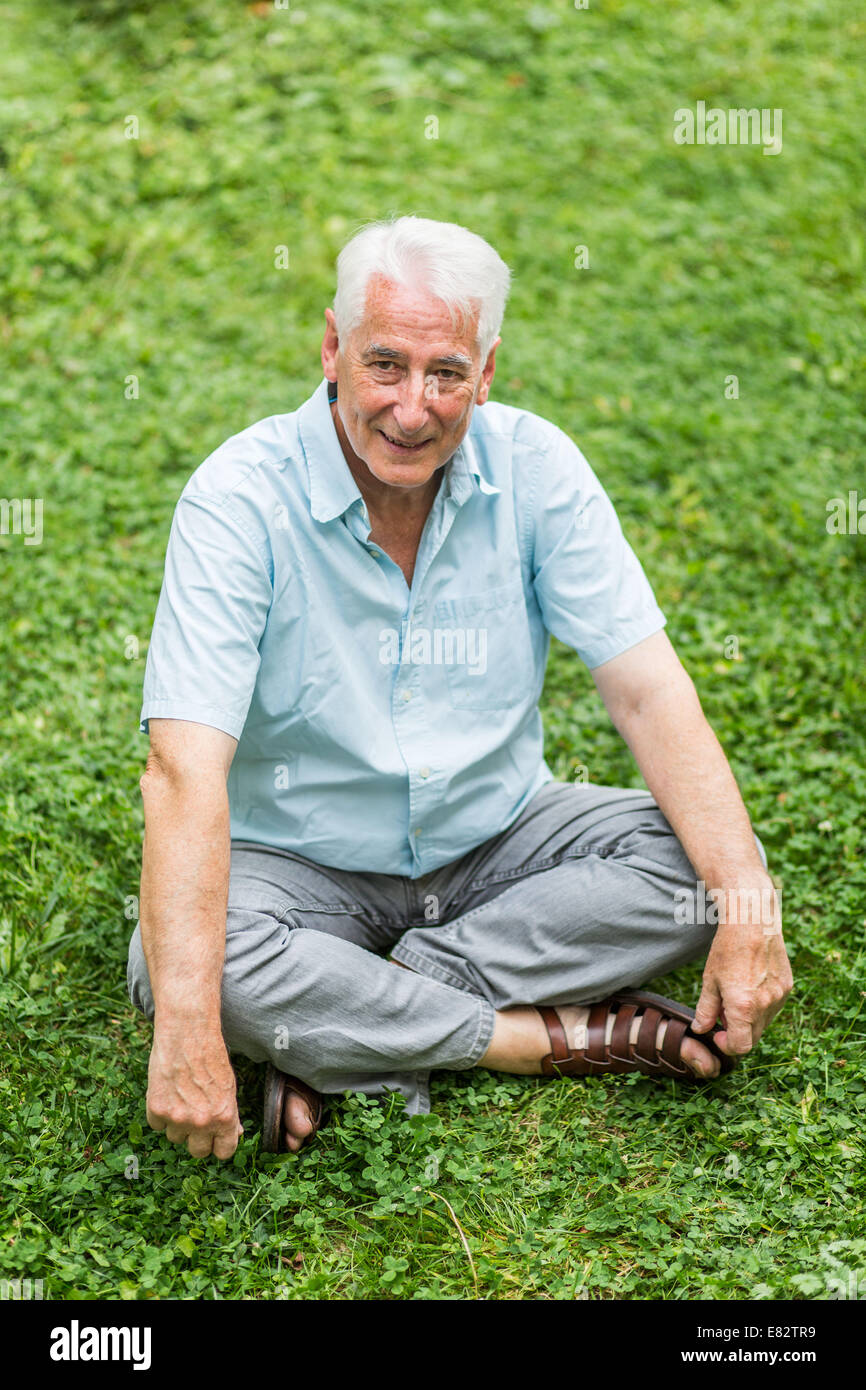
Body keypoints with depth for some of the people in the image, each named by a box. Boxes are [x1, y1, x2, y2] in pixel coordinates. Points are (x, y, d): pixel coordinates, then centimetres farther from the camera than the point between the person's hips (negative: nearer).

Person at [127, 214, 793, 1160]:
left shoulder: (534, 467, -11)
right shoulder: (241, 497, -21)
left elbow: (648, 693, -12)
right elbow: (185, 771, -30)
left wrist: (748, 903, -25)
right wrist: (187, 1032, -40)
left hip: (496, 837, 3)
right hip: (301, 861, -3)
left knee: (700, 857, -19)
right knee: (183, 967, -31)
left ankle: (343, 1046, -21)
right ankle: (556, 1036, -20)